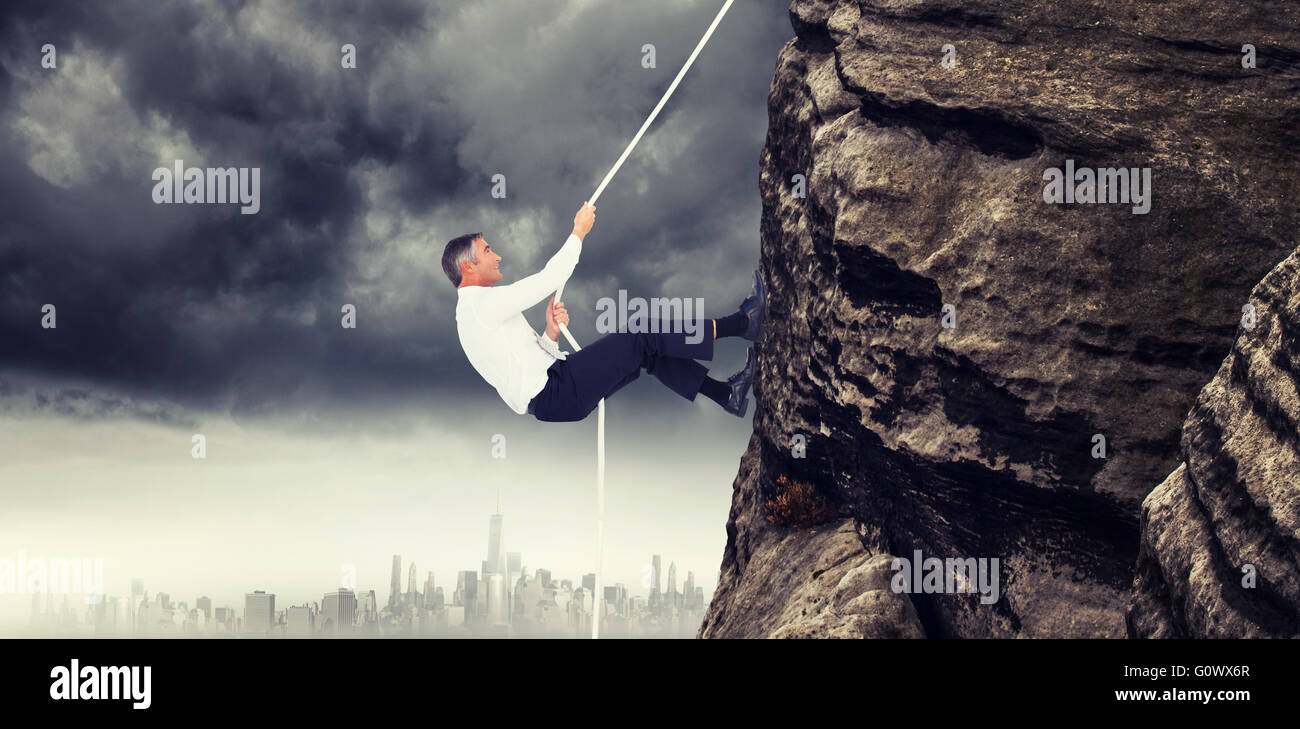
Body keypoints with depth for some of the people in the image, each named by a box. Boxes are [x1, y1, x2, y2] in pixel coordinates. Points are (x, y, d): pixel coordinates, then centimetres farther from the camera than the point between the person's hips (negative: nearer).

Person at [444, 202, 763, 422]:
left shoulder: (476, 310, 22)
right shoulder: (482, 303, -11)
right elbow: (548, 279, -13)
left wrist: (550, 333, 0)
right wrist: (579, 232, -2)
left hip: (550, 394, 10)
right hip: (553, 398, -10)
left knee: (647, 348, 6)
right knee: (642, 335, -12)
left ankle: (725, 393, 6)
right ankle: (742, 323, -6)